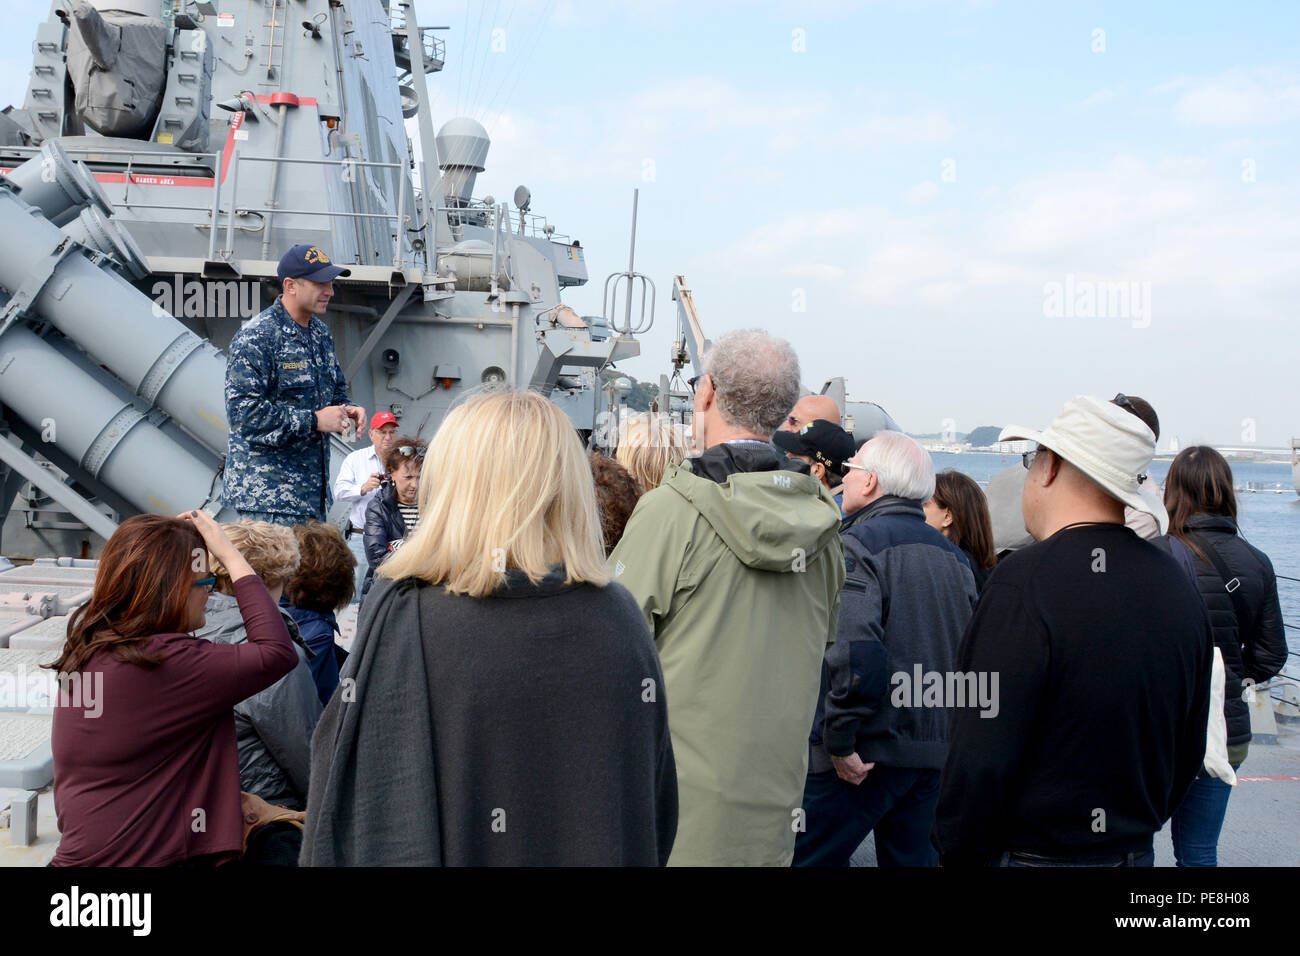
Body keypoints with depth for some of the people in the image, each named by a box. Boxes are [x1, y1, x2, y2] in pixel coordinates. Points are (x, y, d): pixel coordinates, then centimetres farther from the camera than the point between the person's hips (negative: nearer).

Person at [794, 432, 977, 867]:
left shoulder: (856, 544, -12)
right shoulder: (952, 554, 13)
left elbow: (854, 650, -24)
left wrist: (839, 741, -16)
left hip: (866, 753, -8)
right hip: (935, 754, 8)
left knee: (809, 857, 1)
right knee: (912, 858, 16)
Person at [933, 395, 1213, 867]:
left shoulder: (1026, 581, -21)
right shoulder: (1180, 588, 3)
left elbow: (982, 757, -22)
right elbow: (1188, 753, 11)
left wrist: (954, 854, -9)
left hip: (1029, 854, -7)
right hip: (1135, 854, 7)